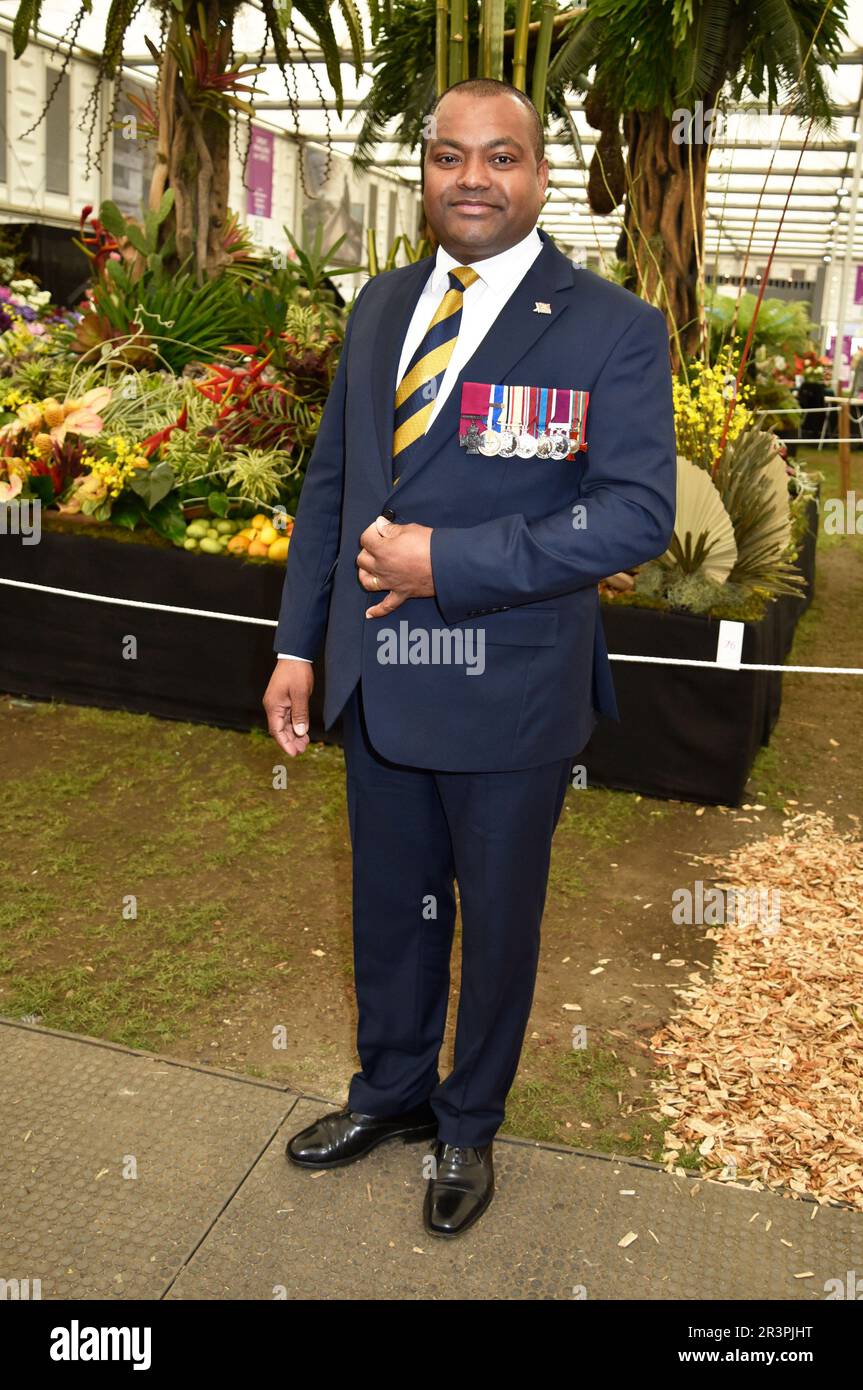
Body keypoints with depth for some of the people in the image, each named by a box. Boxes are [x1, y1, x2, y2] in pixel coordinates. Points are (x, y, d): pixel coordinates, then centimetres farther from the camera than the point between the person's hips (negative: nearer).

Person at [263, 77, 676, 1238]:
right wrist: (299, 643, 7)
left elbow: (639, 512, -18)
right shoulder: (380, 307, 8)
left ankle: (470, 1122, 40)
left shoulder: (613, 327, -10)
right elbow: (331, 480, 10)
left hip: (511, 696, -4)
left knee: (497, 919, 15)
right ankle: (391, 1092, 45)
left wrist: (448, 563, -23)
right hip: (379, 683, 5)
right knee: (390, 906, 20)